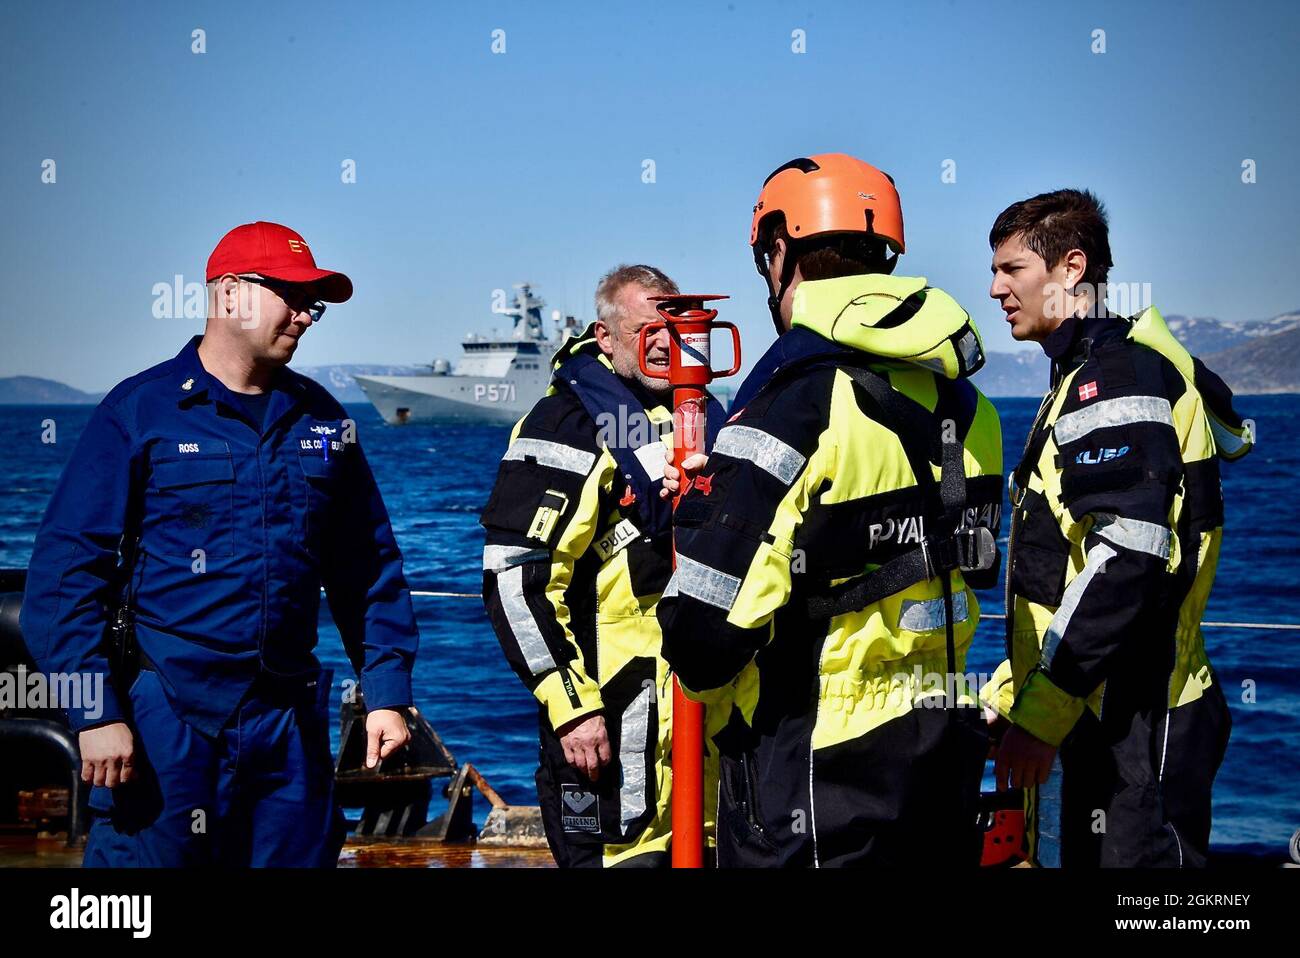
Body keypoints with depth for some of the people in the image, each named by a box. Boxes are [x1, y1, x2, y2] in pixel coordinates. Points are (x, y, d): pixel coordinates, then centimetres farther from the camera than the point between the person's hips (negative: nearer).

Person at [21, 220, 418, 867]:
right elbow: (66, 571, -7)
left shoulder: (322, 420, 11)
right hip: (167, 716, -4)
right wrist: (95, 713, -13)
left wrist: (386, 694, 7)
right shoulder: (139, 410, -4)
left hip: (290, 719, 5)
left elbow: (369, 570, 14)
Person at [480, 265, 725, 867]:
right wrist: (570, 703, -19)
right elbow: (514, 576, -16)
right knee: (623, 857, -3)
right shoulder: (566, 429, -11)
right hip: (611, 717, -7)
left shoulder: (701, 414, 12)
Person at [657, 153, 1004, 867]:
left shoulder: (798, 401, -19)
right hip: (946, 753, 8)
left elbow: (705, 620, -21)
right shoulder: (960, 403, 6)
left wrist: (706, 679, 2)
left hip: (816, 768, -8)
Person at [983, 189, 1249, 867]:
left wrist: (1040, 711, -23)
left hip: (1140, 723, -10)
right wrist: (1011, 689, 19)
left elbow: (1127, 562, -24)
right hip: (1106, 714, 10)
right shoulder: (1087, 375, 19)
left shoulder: (1119, 377, -13)